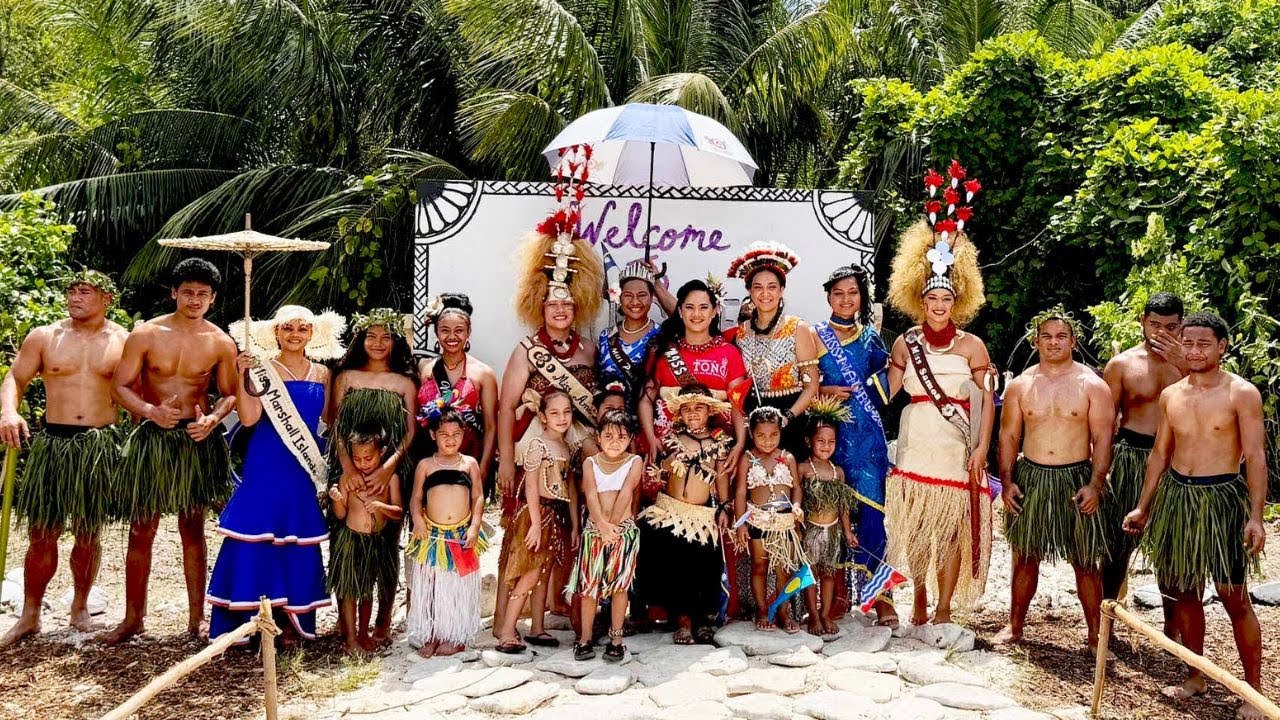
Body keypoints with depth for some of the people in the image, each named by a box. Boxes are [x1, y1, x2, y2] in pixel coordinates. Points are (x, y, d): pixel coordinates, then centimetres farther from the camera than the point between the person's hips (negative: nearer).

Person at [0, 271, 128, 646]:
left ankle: (80, 609, 26)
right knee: (42, 533, 3)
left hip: (102, 446, 0)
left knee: (88, 533, 10)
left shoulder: (123, 341, 3)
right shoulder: (44, 337, 4)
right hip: (52, 442, 0)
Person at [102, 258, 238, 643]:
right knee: (141, 532, 4)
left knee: (193, 530, 10)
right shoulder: (146, 334, -3)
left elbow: (230, 394, 7)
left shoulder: (221, 343, 1)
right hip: (152, 439, -1)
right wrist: (151, 411, -19)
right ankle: (133, 617, 18)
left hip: (198, 442, 1)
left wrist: (213, 419, -13)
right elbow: (120, 386, -2)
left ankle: (197, 616, 20)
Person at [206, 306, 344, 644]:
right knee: (257, 538, -3)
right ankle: (249, 618, 7)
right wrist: (243, 375, -21)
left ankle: (293, 620, 17)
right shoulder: (262, 368, -3)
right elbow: (248, 418, -15)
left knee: (299, 541, 7)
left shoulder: (321, 373, 10)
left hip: (305, 465, 4)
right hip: (266, 464, -4)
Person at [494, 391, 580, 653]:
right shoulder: (537, 445, -10)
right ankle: (506, 632, -5)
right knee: (531, 574, -9)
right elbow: (531, 486, -15)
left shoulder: (567, 448, 13)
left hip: (558, 516, 7)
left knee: (543, 574, 12)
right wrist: (536, 523, -20)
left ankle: (537, 628, 20)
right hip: (538, 512, -7)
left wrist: (575, 526, 14)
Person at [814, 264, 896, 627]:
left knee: (871, 508, -8)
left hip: (867, 433, 1)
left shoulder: (871, 335, 13)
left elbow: (885, 385, 16)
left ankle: (879, 594, -2)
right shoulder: (816, 335, 6)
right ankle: (838, 593, 14)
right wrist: (826, 392, -14)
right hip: (831, 431, -1)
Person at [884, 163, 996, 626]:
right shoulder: (906, 343, 6)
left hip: (956, 448, -2)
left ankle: (944, 609, 14)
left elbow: (987, 401, -2)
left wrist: (981, 449, -9)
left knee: (951, 527, 2)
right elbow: (885, 392, 5)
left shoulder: (971, 345, 0)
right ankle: (920, 601, 23)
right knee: (915, 525, 6)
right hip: (914, 445, 2)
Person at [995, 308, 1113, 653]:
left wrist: (1095, 484, -13)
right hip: (1030, 478, 2)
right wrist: (1007, 482, -2)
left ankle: (1095, 634, 15)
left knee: (1085, 561, 4)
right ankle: (1015, 626, 21)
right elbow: (1008, 436, 6)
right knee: (1025, 556, 9)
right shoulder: (1020, 386, 5)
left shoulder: (1092, 385, -1)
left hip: (1077, 479, -2)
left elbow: (1102, 438, -4)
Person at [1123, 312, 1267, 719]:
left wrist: (1256, 516, -18)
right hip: (1176, 496, 5)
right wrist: (1143, 507, 15)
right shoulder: (1170, 395, 7)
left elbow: (1255, 457, -10)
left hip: (1222, 498, -5)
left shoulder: (1242, 394, -7)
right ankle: (1196, 678, 25)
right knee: (1184, 592, 12)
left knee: (1234, 598, -2)